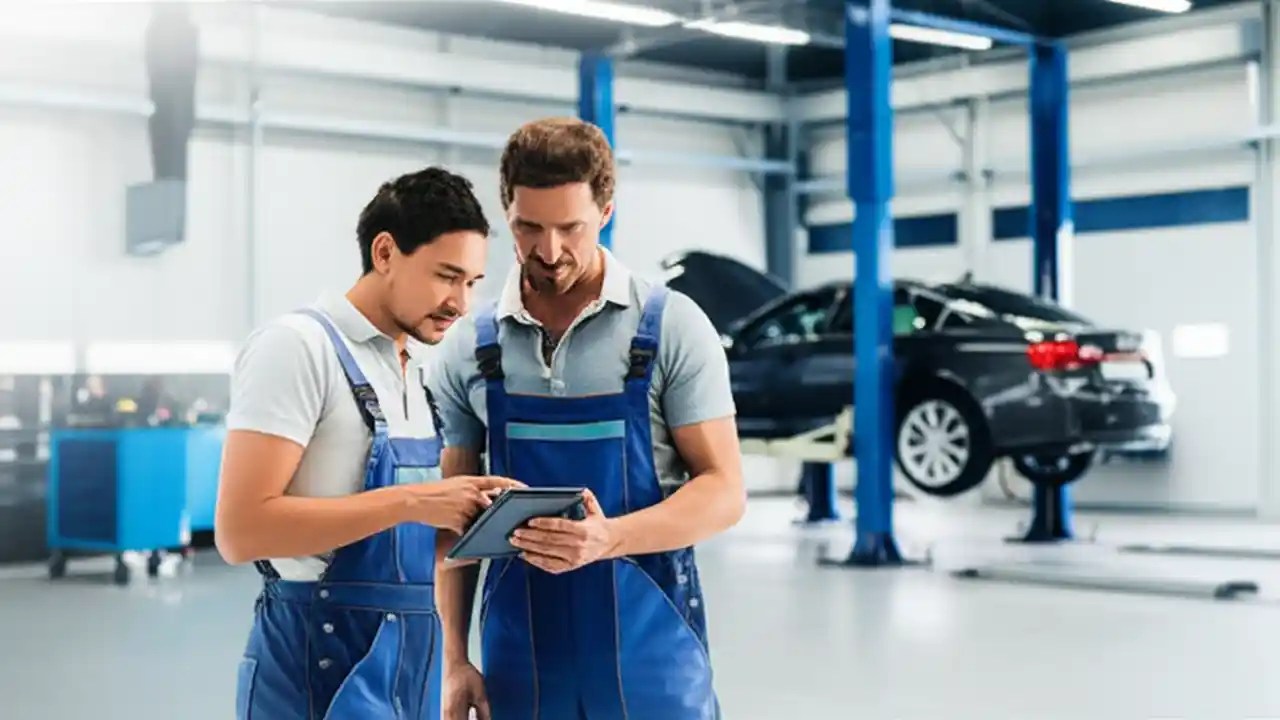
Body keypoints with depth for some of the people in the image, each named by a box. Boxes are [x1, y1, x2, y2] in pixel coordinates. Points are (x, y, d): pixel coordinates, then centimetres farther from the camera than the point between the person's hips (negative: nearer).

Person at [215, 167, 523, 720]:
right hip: (323, 668, -8)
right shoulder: (299, 346, -11)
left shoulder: (419, 369, 13)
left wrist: (470, 517, -1)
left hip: (409, 666, 8)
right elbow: (240, 529, -20)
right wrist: (408, 502, -22)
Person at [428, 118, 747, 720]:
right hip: (519, 662, 2)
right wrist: (453, 659, 1)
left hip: (649, 657, -2)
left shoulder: (672, 327, -5)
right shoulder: (466, 350, 3)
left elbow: (724, 492, -7)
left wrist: (608, 538, -23)